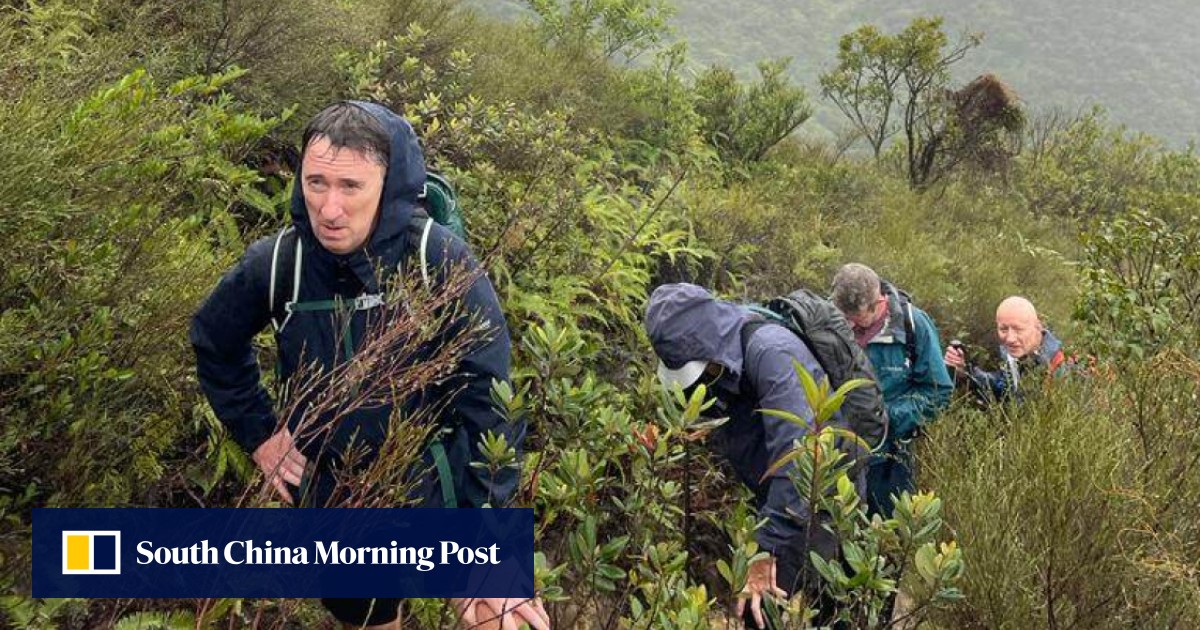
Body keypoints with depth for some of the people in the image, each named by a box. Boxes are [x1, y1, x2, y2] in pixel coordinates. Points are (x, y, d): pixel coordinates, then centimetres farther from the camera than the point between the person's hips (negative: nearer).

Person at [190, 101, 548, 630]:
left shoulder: (440, 260, -23)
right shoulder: (275, 266, -14)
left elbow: (489, 401, -20)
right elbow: (213, 341, 9)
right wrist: (258, 434, 4)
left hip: (437, 486, -2)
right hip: (334, 503, 3)